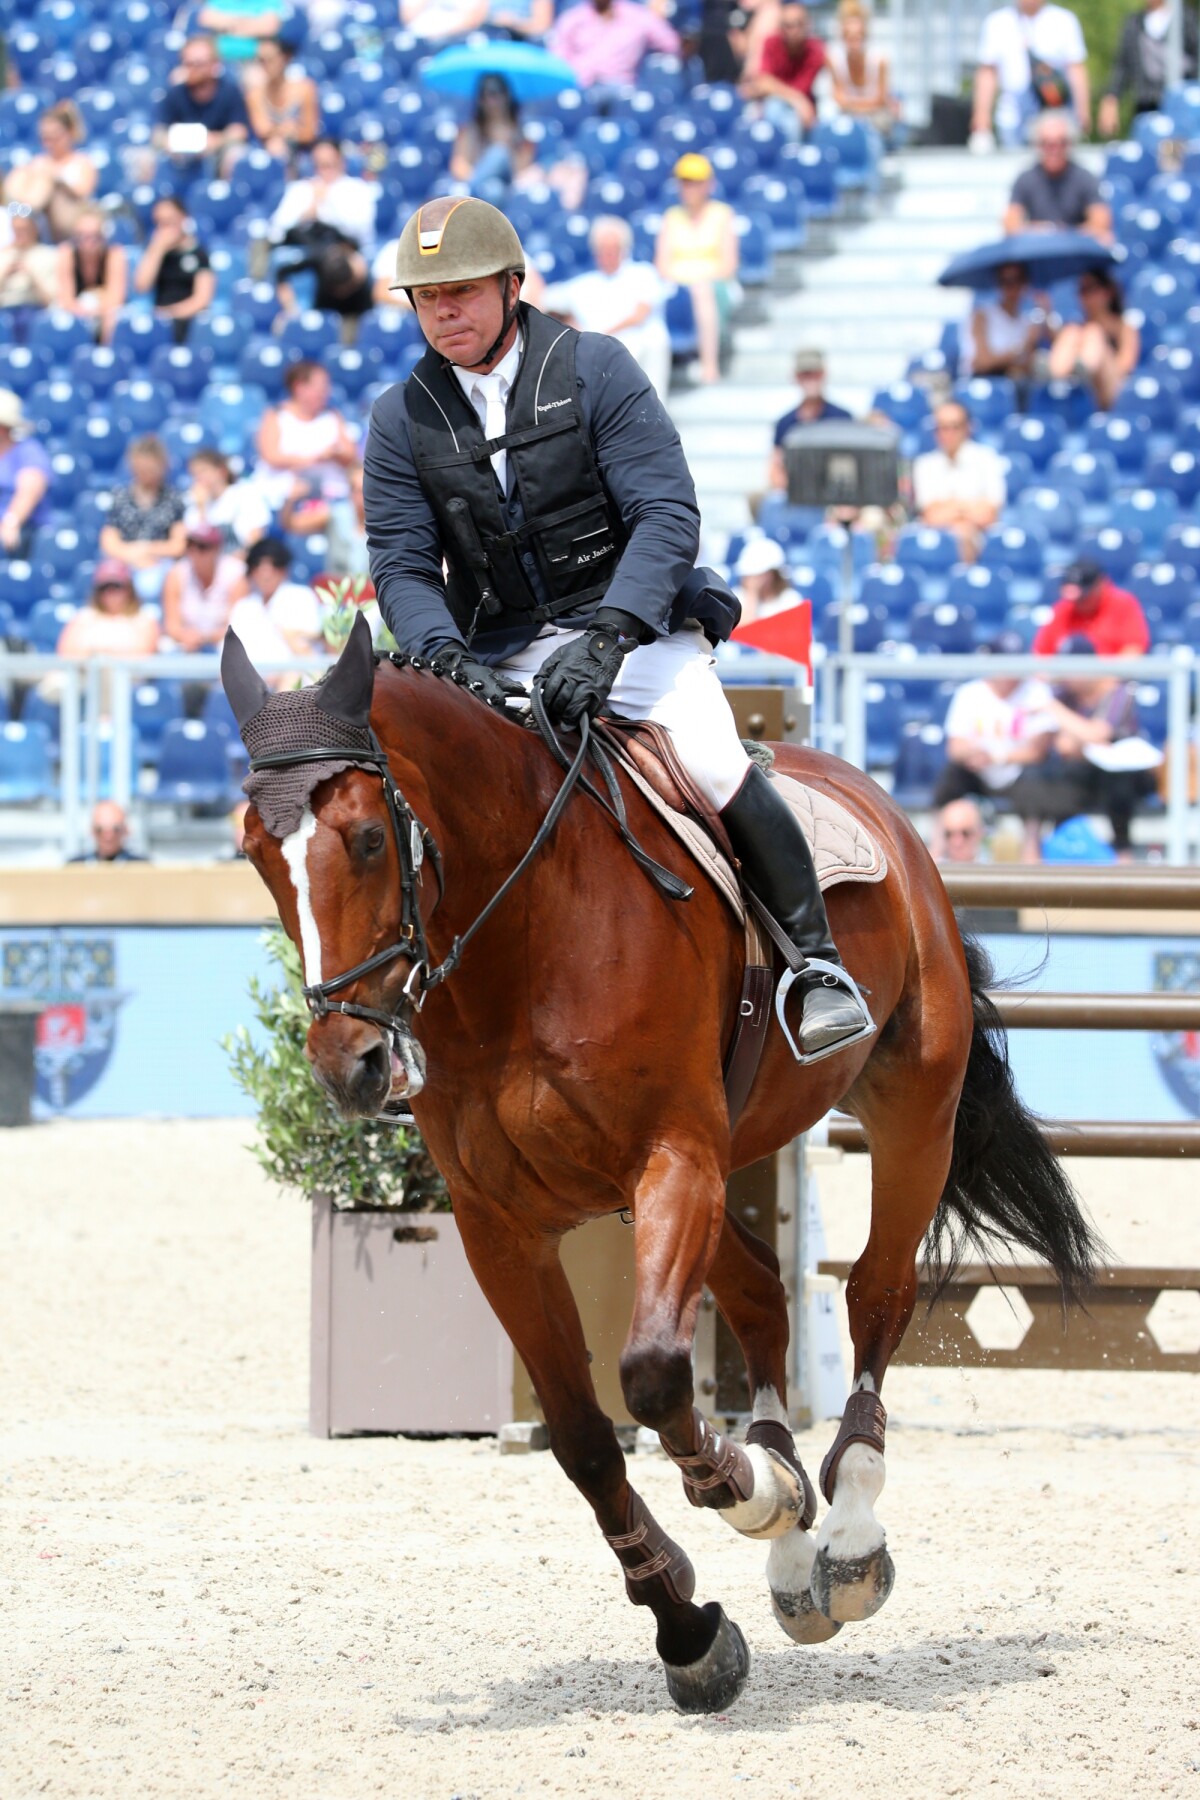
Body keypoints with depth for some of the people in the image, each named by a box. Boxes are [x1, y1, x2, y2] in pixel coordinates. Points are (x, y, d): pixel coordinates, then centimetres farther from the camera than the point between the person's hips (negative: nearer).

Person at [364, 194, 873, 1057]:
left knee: (713, 765, -27)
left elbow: (667, 515, -13)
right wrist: (446, 657, -22)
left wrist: (606, 635, -28)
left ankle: (817, 960, -14)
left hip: (634, 631, -4)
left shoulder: (595, 369, -5)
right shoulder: (402, 419, 4)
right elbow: (402, 564, 0)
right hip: (497, 657, 4)